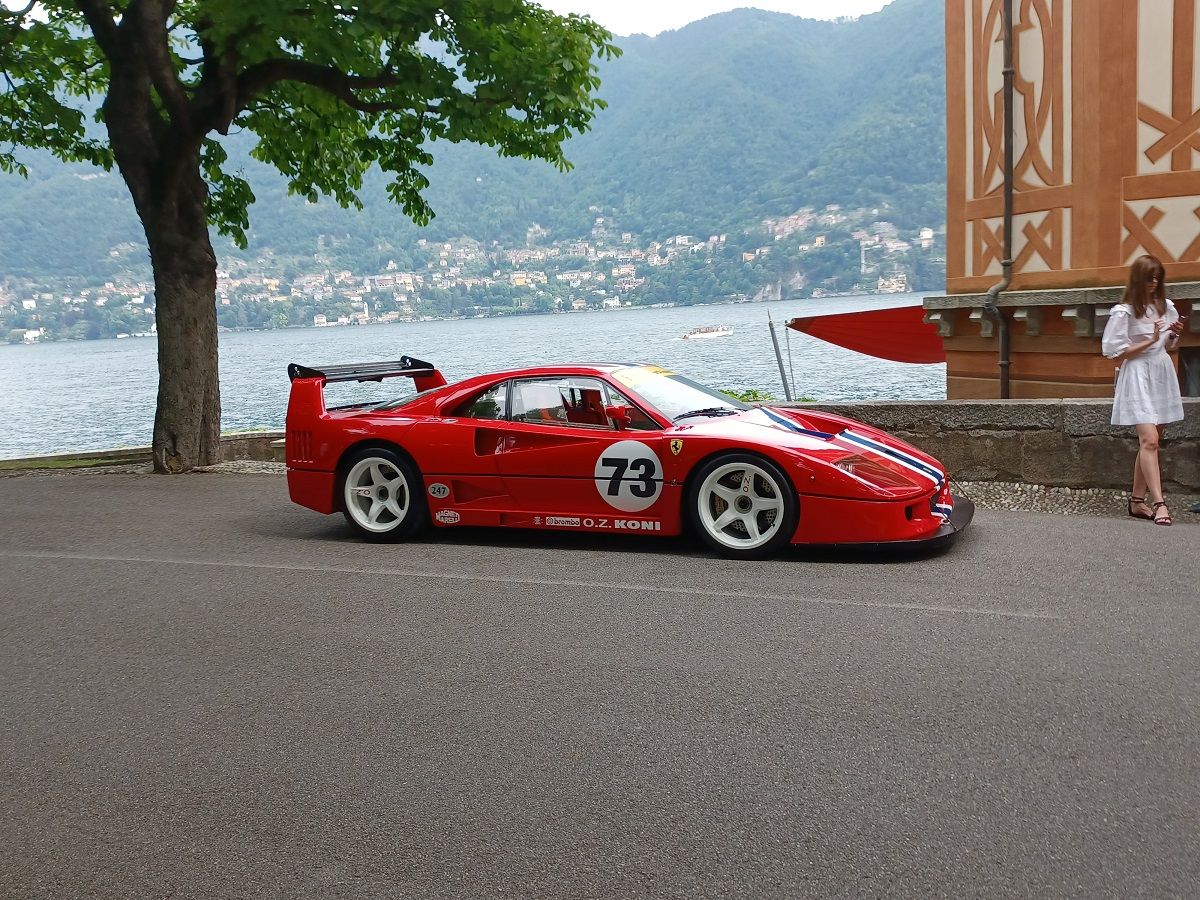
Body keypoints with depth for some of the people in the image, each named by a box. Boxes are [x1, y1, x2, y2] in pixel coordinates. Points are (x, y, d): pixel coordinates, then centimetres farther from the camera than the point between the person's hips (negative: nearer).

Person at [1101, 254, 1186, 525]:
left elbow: (1168, 346, 20)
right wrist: (1149, 341, -14)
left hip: (1163, 375, 6)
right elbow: (1112, 351, -11)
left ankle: (1137, 500, 15)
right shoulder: (1123, 312, -9)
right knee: (1149, 439, -17)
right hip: (1138, 375, -6)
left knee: (1150, 441, 8)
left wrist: (1175, 334, -2)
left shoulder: (1166, 307, 10)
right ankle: (1159, 503, -21)